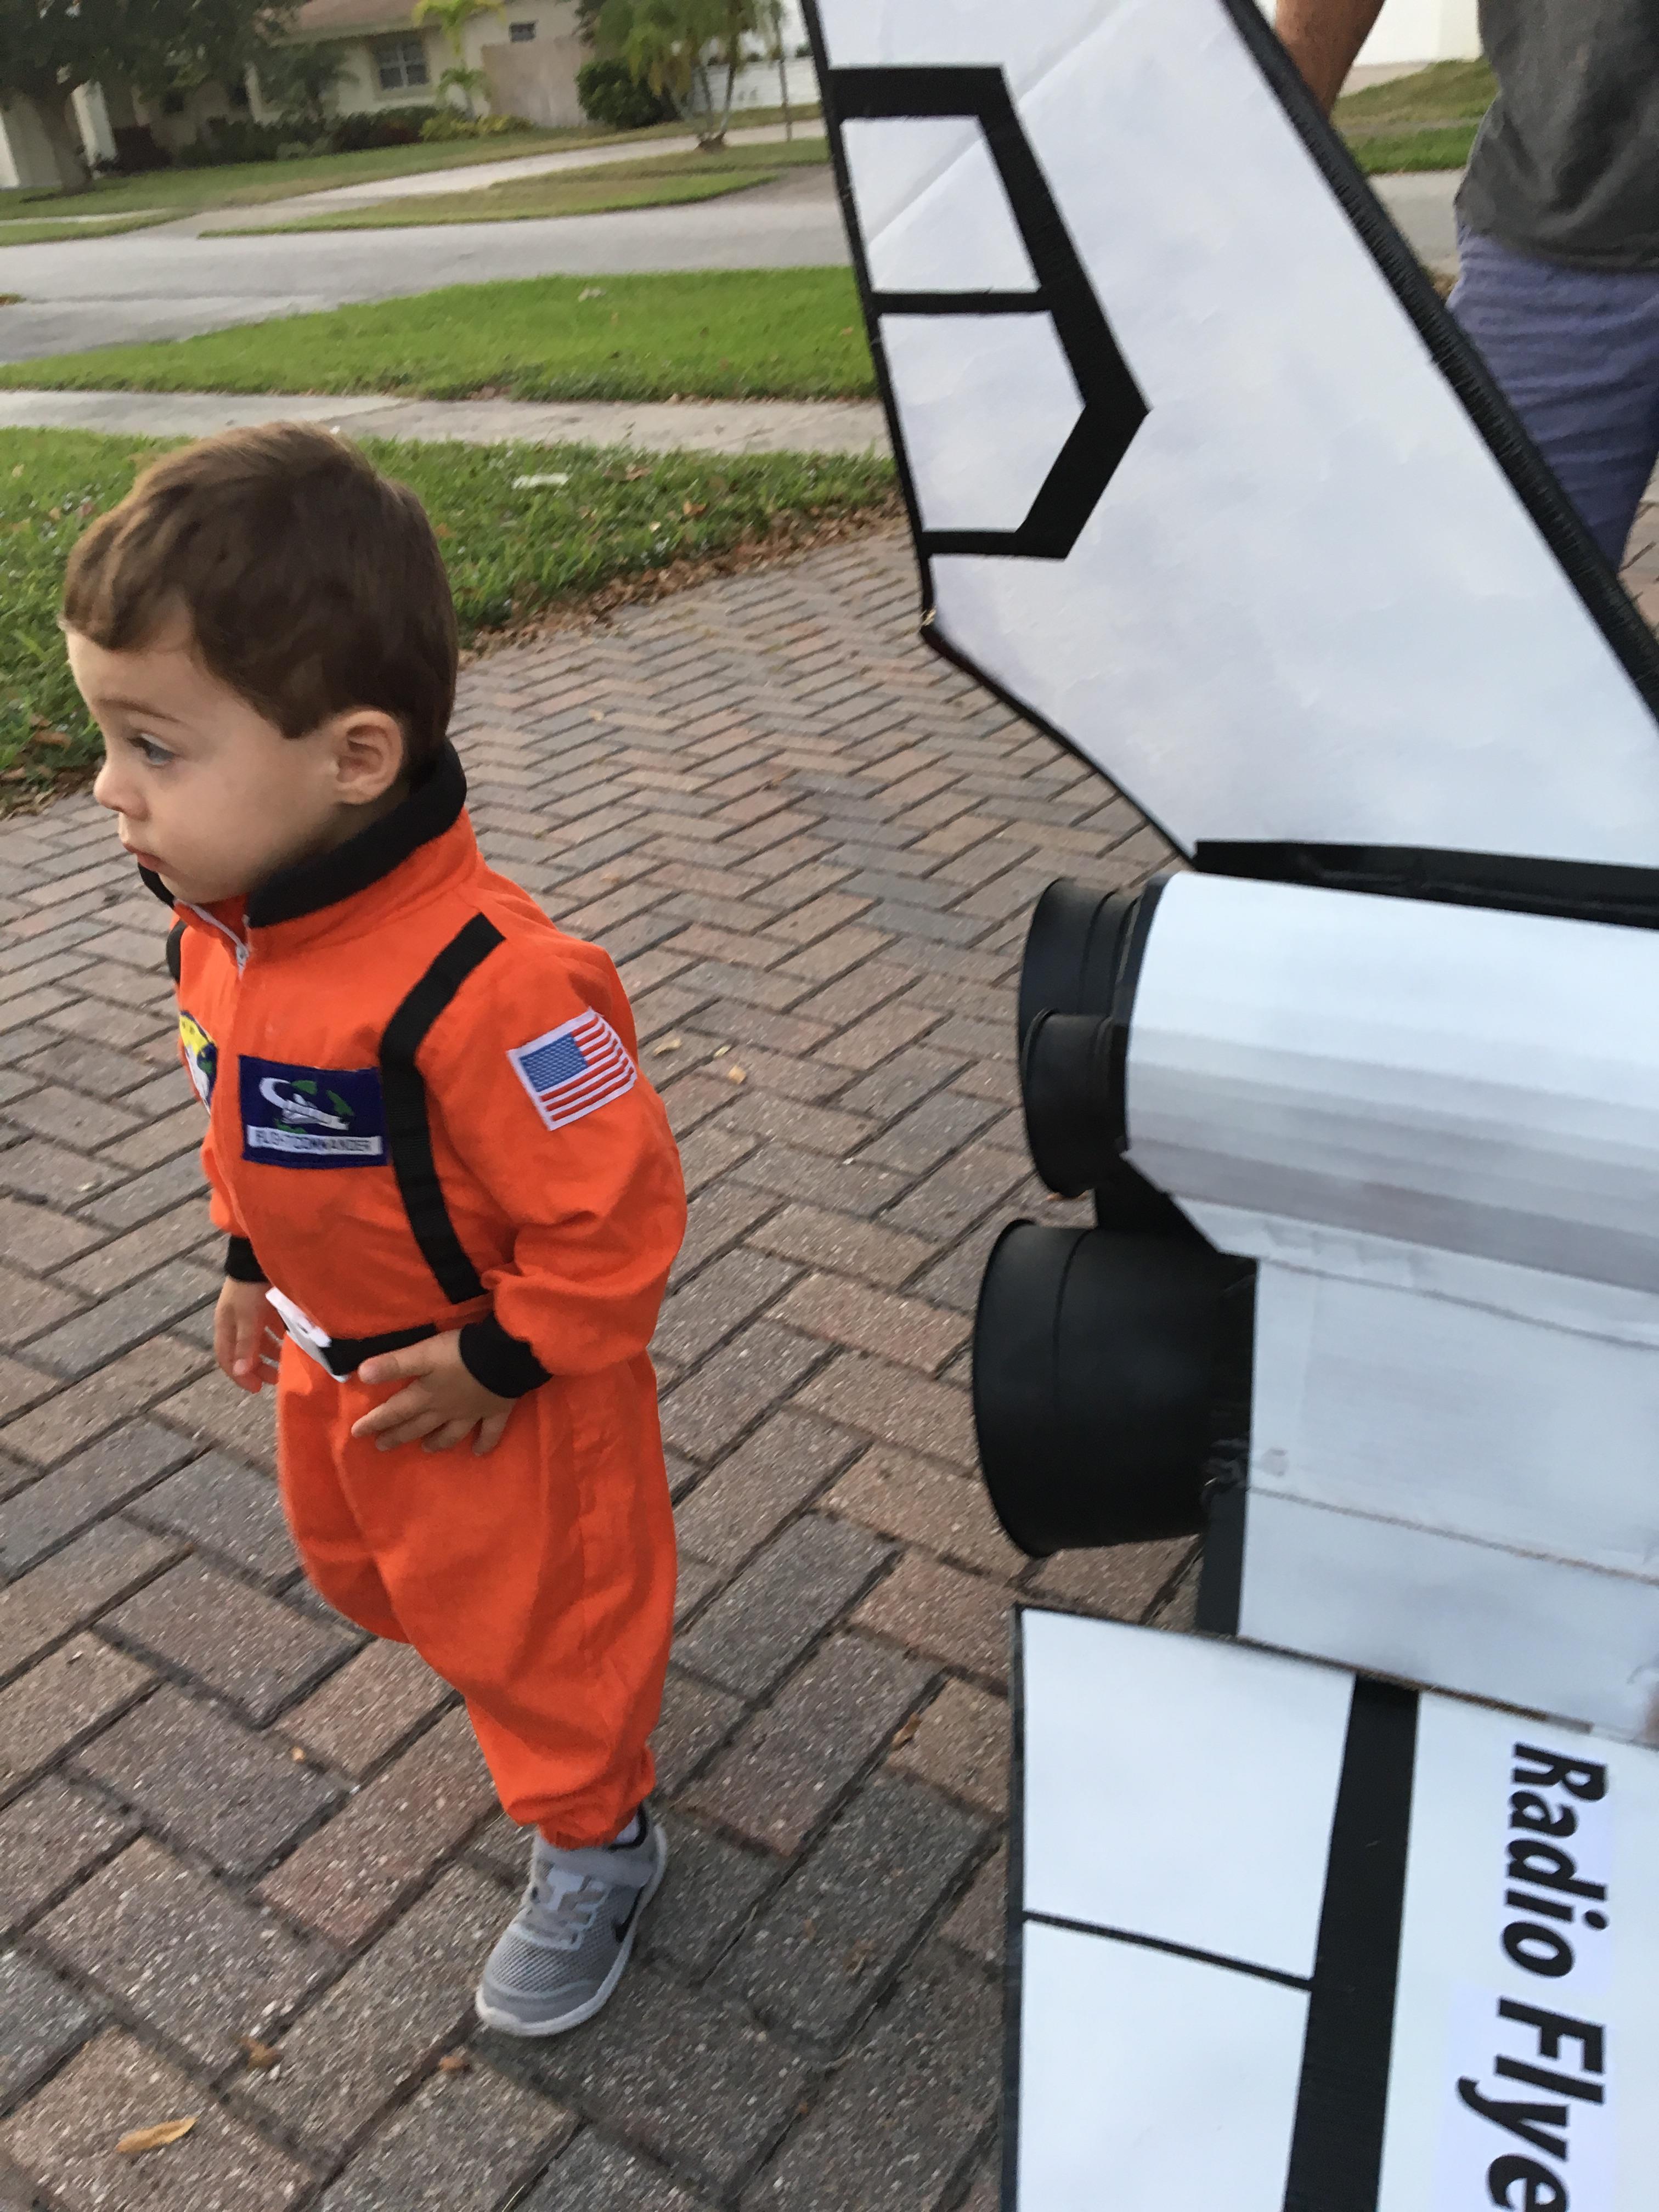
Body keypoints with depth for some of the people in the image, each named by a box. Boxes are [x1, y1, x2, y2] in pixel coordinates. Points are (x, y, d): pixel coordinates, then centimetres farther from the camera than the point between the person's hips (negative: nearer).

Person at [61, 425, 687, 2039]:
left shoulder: (484, 983, -39)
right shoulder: (220, 922, -11)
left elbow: (615, 1204, -31)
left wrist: (501, 1360, -22)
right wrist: (252, 1264, 12)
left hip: (490, 1393, -8)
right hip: (333, 1365, 9)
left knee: (532, 1614, 15)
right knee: (359, 1564, 31)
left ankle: (593, 1842, 43)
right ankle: (508, 1679, 61)